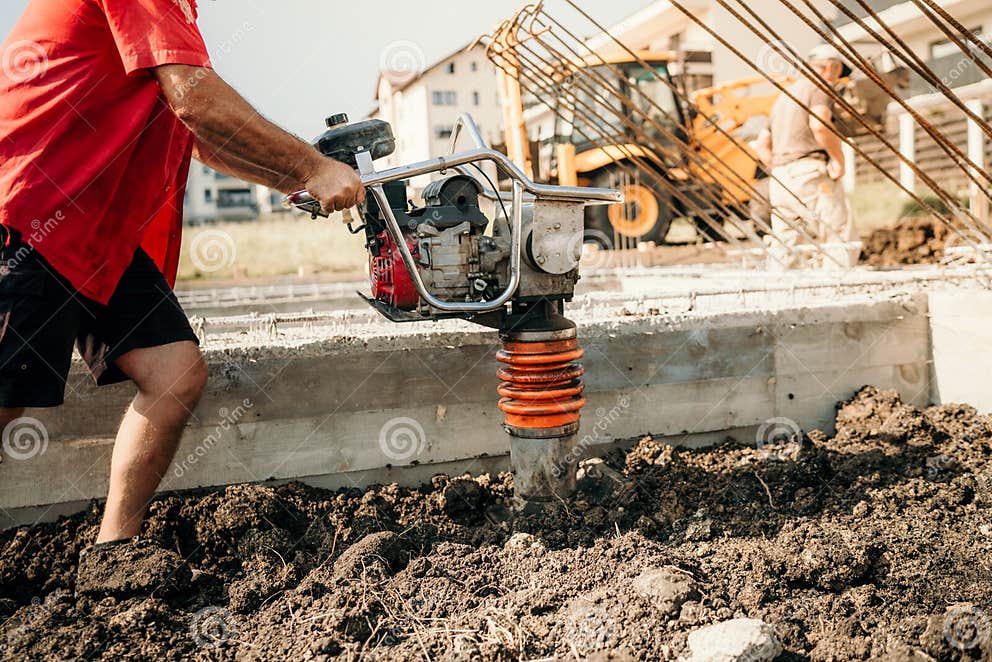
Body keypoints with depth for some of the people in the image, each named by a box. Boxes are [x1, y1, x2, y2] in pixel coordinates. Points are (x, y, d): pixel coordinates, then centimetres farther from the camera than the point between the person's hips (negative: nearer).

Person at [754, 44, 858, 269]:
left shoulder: (784, 95, 28)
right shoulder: (819, 87, 2)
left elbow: (761, 145, 25)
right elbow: (819, 124, -20)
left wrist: (780, 170, 18)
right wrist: (838, 158, -11)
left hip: (780, 179, 8)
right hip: (810, 171, -8)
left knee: (783, 246, 5)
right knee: (841, 239, -7)